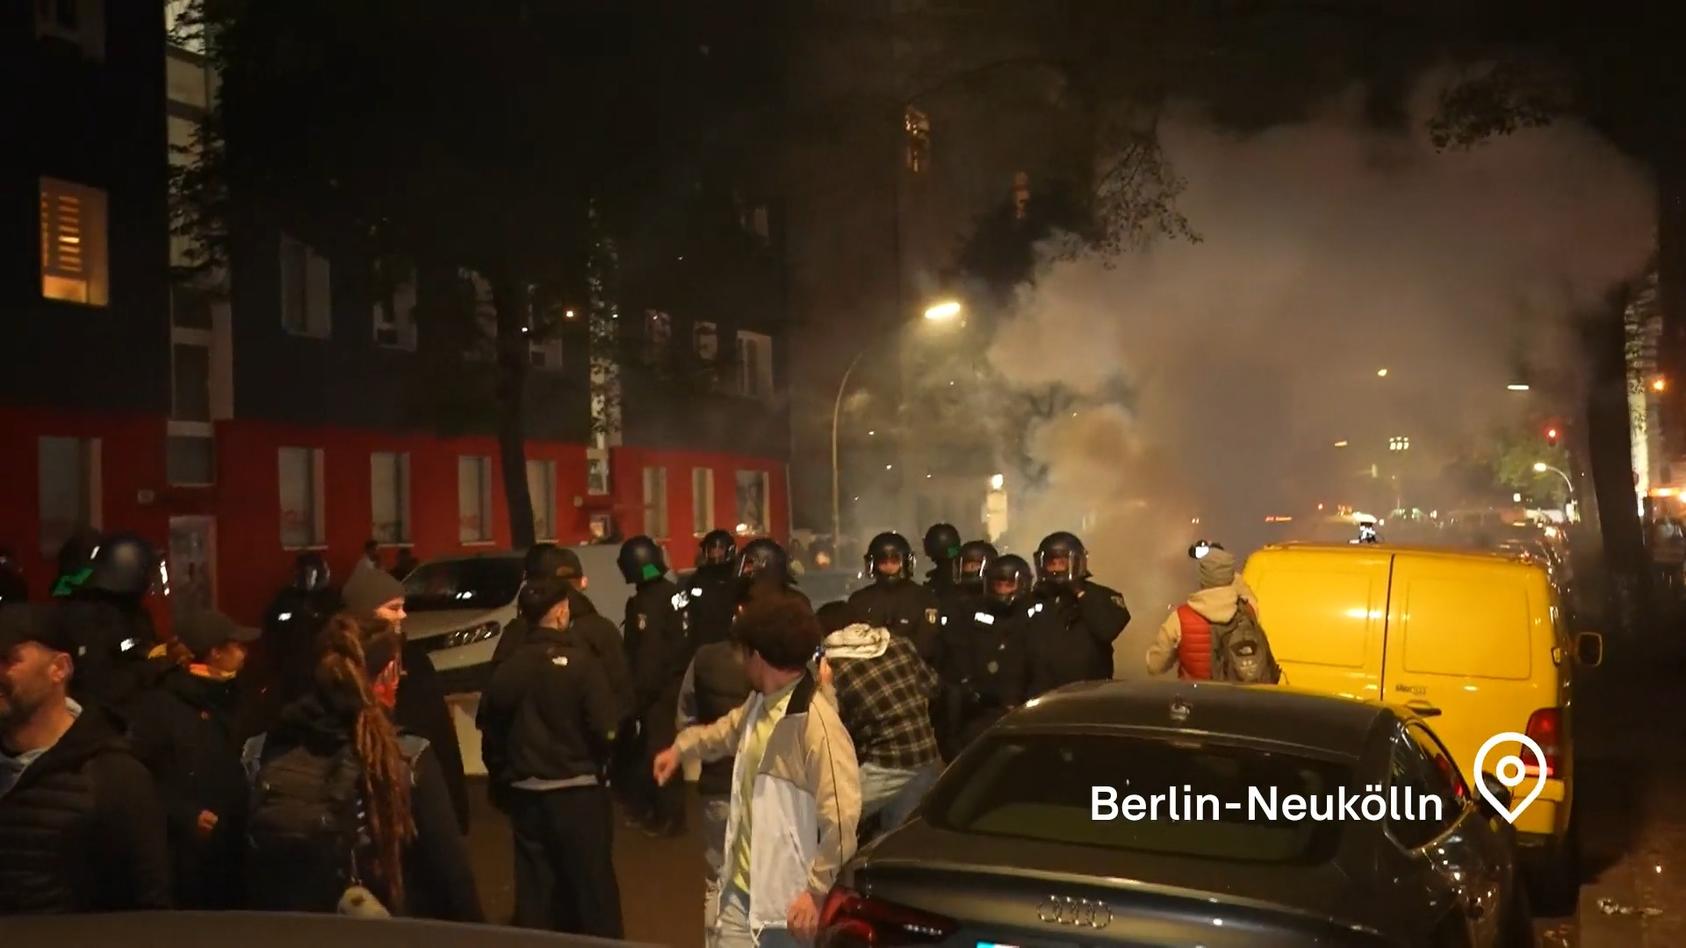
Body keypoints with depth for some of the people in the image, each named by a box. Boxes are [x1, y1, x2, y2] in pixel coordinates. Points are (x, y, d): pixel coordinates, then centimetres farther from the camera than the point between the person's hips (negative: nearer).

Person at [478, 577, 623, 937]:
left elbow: (490, 727, 3)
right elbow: (606, 729, -18)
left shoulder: (508, 667, -3)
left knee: (535, 887, 13)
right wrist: (595, 765, 2)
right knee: (591, 885, 8)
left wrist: (505, 777, 17)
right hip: (577, 791, -4)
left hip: (524, 794, 4)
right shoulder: (580, 661, -15)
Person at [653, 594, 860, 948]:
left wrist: (817, 891, -25)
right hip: (743, 887, 9)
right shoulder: (759, 704, 5)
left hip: (790, 898, -8)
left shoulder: (816, 722, -25)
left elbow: (843, 816, -28)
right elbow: (730, 729, 32)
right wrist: (681, 748, 38)